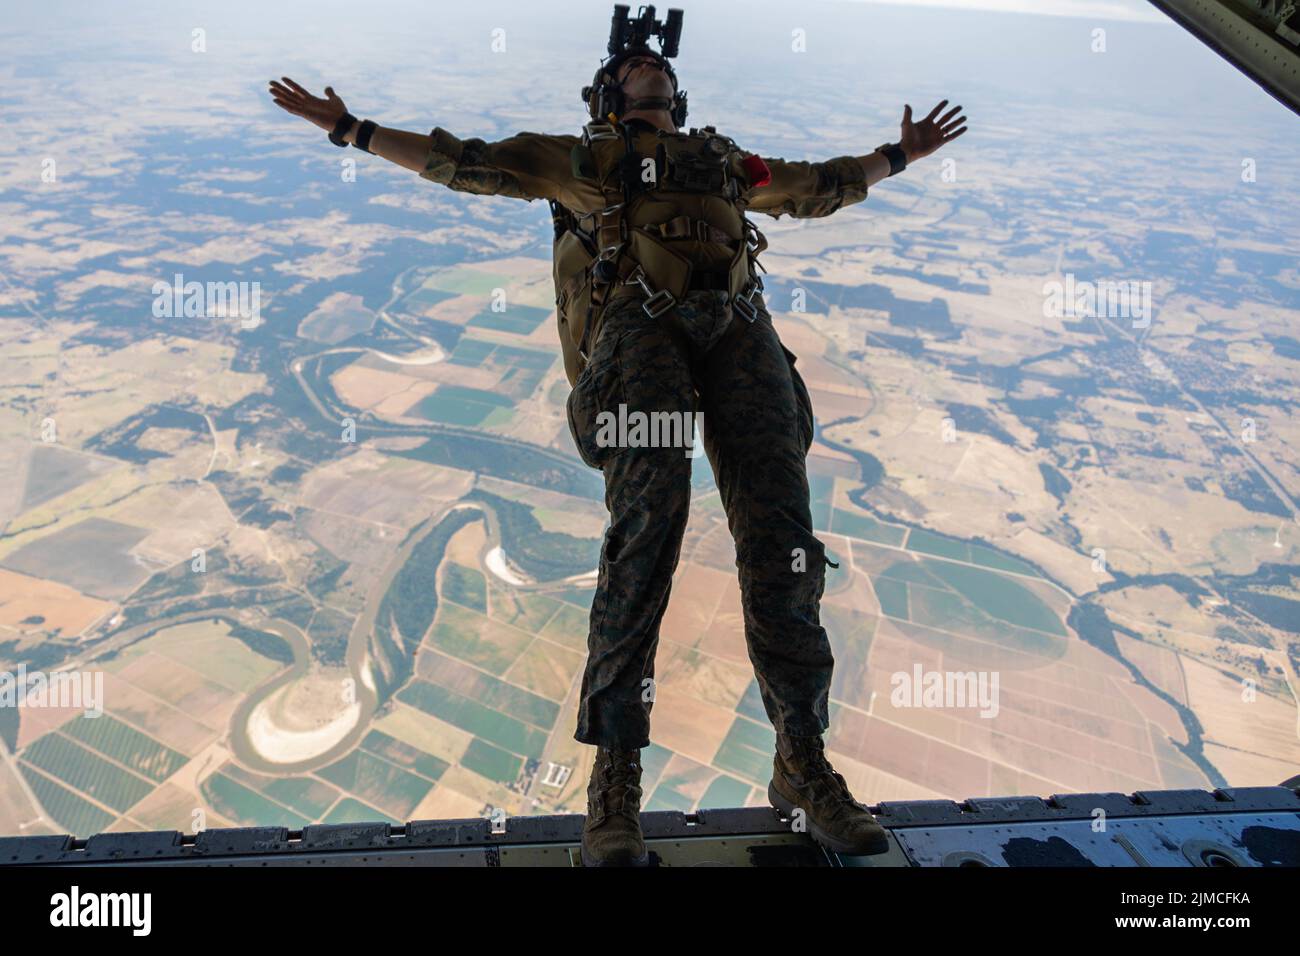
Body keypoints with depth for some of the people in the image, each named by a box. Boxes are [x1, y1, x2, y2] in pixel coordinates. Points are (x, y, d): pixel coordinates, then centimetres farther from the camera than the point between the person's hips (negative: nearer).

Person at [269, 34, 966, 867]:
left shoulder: (727, 162, 39)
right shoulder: (584, 161, 29)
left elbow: (821, 184, 50)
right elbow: (462, 161, 28)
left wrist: (900, 154, 58)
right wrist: (351, 128, 26)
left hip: (740, 330, 3)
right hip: (640, 325, -3)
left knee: (779, 531, -15)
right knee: (649, 518, -25)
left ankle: (803, 762, -8)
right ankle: (616, 775, -20)